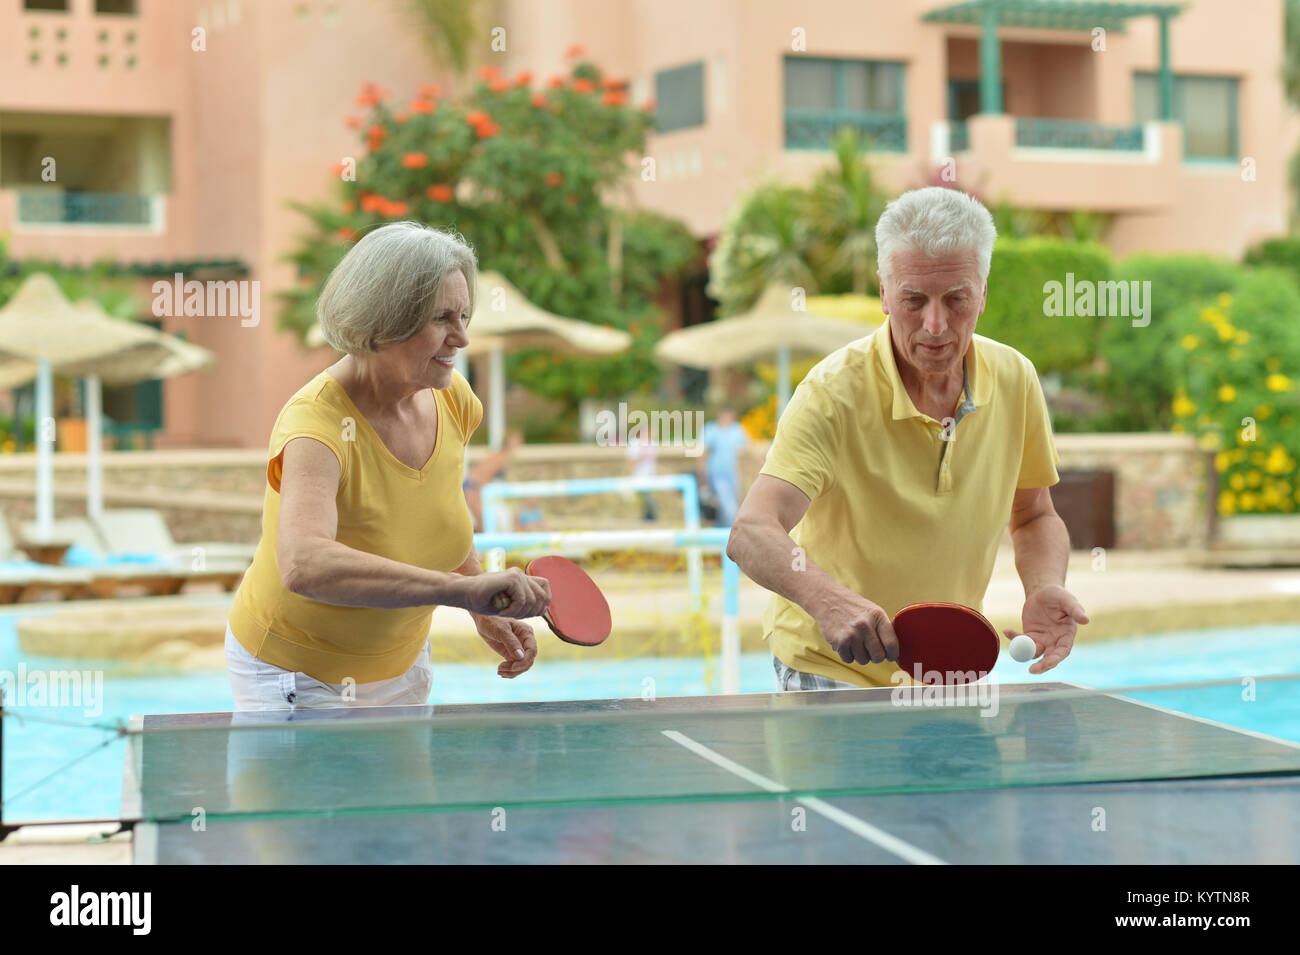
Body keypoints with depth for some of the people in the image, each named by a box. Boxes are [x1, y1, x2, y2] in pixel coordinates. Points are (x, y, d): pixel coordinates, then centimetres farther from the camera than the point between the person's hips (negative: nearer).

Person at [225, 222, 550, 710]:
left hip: (401, 669, 6)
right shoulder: (314, 423, -32)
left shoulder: (453, 400, -11)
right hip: (298, 682, -6)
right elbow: (303, 566, -51)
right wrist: (465, 588, -57)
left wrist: (486, 613, -2)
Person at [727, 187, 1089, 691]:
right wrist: (827, 599, -53)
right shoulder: (834, 393, -23)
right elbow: (751, 534, -34)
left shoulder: (1014, 378, -7)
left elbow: (1034, 516, 9)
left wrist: (1045, 589, -12)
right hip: (831, 665, -4)